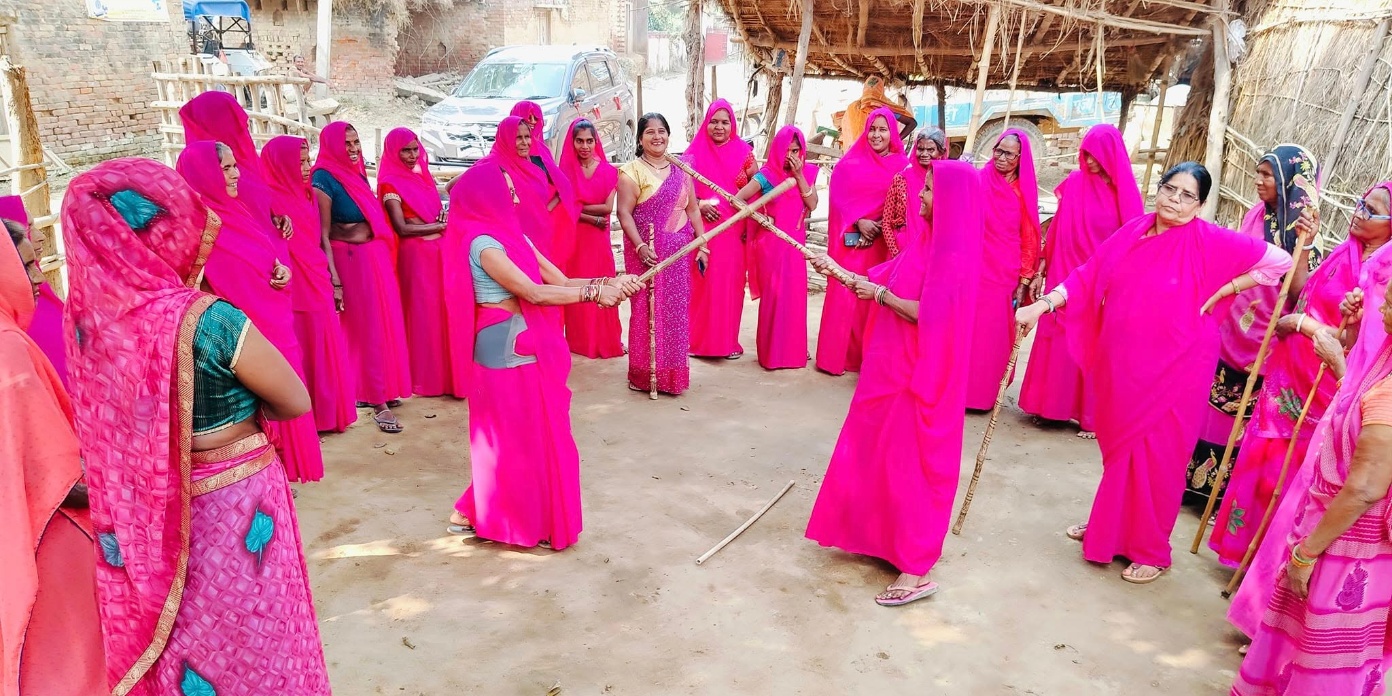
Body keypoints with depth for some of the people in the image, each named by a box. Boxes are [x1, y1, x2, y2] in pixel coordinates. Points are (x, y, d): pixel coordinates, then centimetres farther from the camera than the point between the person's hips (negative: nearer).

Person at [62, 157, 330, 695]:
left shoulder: (89, 315, -6)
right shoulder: (209, 320, -24)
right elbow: (296, 403, -13)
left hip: (140, 521, 6)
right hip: (231, 513, -6)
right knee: (251, 650, 15)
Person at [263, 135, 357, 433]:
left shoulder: (309, 194, 13)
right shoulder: (270, 199, -12)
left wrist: (334, 280, 12)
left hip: (319, 285, 8)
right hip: (295, 289, -7)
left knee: (326, 350, 12)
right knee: (305, 353, 0)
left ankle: (327, 411, 23)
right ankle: (309, 417, 10)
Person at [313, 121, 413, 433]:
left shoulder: (358, 173, 9)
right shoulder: (324, 180, -14)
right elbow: (322, 235, -15)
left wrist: (386, 256, 15)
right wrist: (334, 280, -19)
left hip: (376, 258, 8)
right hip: (352, 261, -8)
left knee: (385, 321, 12)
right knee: (367, 326, -3)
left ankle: (381, 388, 26)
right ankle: (377, 400, 5)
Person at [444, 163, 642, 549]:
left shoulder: (512, 235, 12)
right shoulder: (483, 243, -16)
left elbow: (559, 280, 6)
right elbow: (534, 293, -22)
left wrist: (609, 282, -7)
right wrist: (594, 293, -20)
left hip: (524, 345, 9)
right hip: (506, 348, -9)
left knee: (534, 433, 16)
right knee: (515, 436, 2)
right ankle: (471, 514, 18)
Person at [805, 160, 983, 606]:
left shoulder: (954, 253, -18)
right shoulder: (928, 241, 10)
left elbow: (927, 314, -24)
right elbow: (882, 282, 12)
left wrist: (881, 295, -17)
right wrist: (839, 271, 9)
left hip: (921, 375, -9)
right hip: (895, 366, 9)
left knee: (910, 463, -3)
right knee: (880, 455, 17)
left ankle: (917, 569, 7)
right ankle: (885, 537, 34)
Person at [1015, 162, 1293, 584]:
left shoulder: (1210, 241, -8)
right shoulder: (1133, 232, 4)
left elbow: (1280, 261, -6)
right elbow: (1088, 276, 4)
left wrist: (1220, 293, -9)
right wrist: (1043, 304, -5)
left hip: (1173, 370, -4)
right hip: (1121, 365, 4)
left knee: (1156, 455, 4)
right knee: (1119, 445, 16)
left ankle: (1151, 551, 20)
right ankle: (1110, 527, 35)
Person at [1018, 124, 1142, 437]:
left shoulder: (1125, 192, -2)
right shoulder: (1074, 184, 1)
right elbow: (1056, 230, 4)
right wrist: (1041, 271, 3)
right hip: (1065, 275, 1)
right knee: (1059, 342, 5)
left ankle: (1090, 414, 10)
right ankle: (1052, 404, 17)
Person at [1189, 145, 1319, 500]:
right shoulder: (1254, 215, 4)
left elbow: (1297, 295, -22)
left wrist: (1302, 246, -29)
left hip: (1260, 342, -5)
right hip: (1227, 330, 5)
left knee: (1239, 419, 5)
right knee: (1205, 406, 11)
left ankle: (1223, 490, 20)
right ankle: (1194, 479, 25)